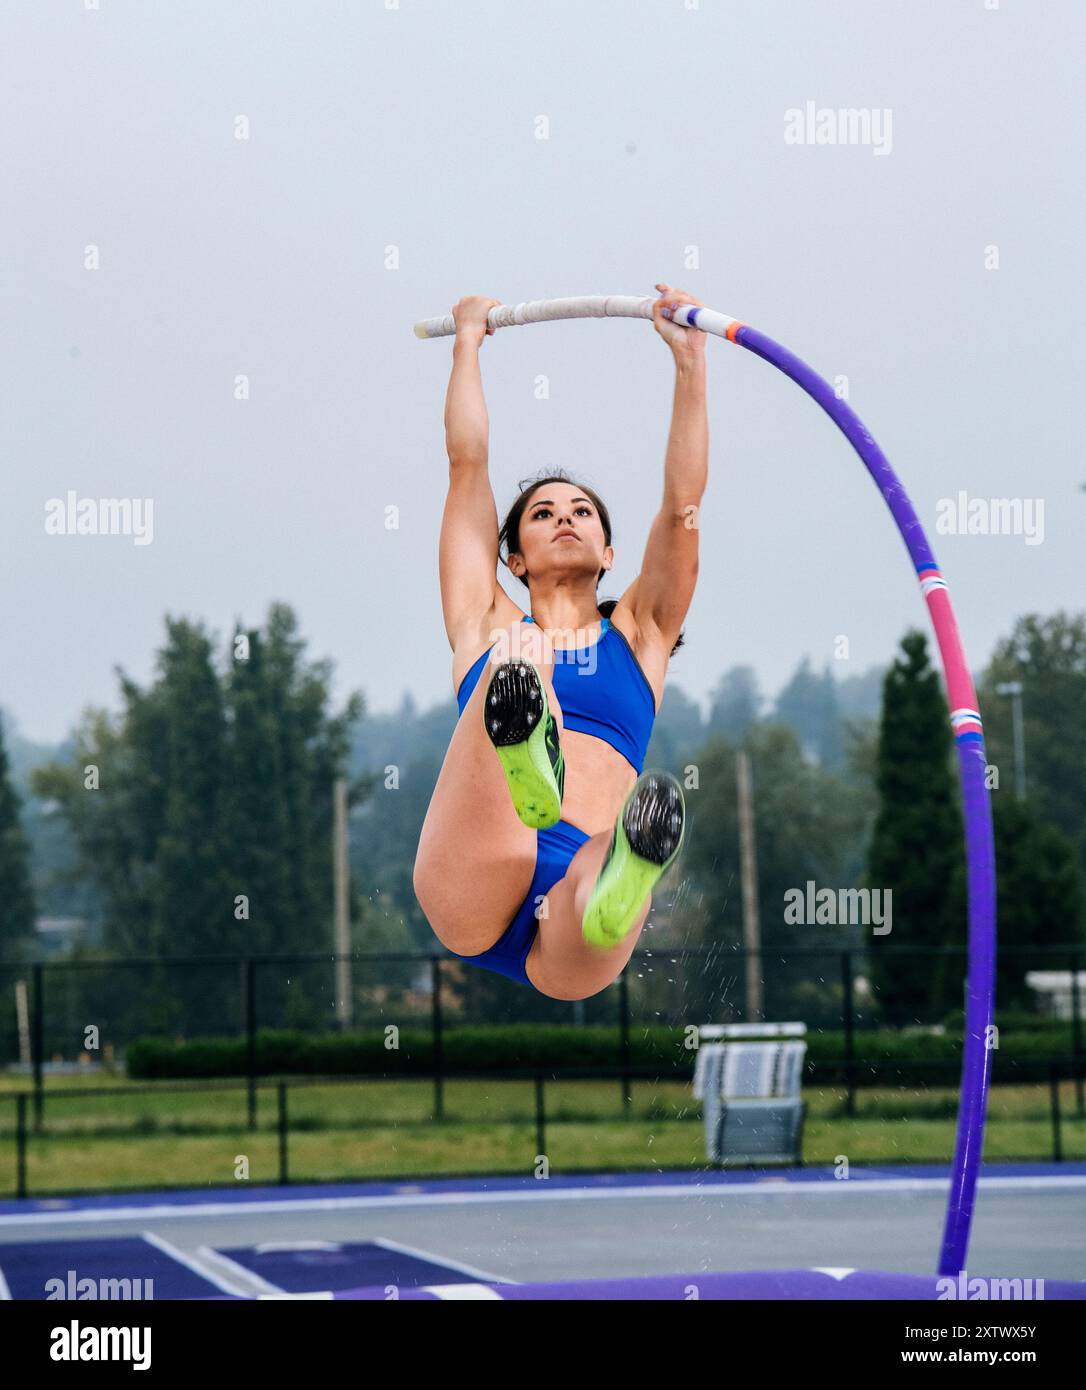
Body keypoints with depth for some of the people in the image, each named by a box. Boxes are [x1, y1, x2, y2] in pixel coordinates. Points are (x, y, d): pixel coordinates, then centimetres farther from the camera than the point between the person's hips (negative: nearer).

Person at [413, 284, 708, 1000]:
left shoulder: (636, 634, 30)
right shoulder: (490, 625, 29)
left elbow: (683, 506, 18)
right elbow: (467, 463, 27)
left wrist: (691, 361, 12)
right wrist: (468, 342, 34)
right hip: (472, 895, -1)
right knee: (515, 665, -31)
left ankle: (621, 884, -77)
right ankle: (527, 774, -68)